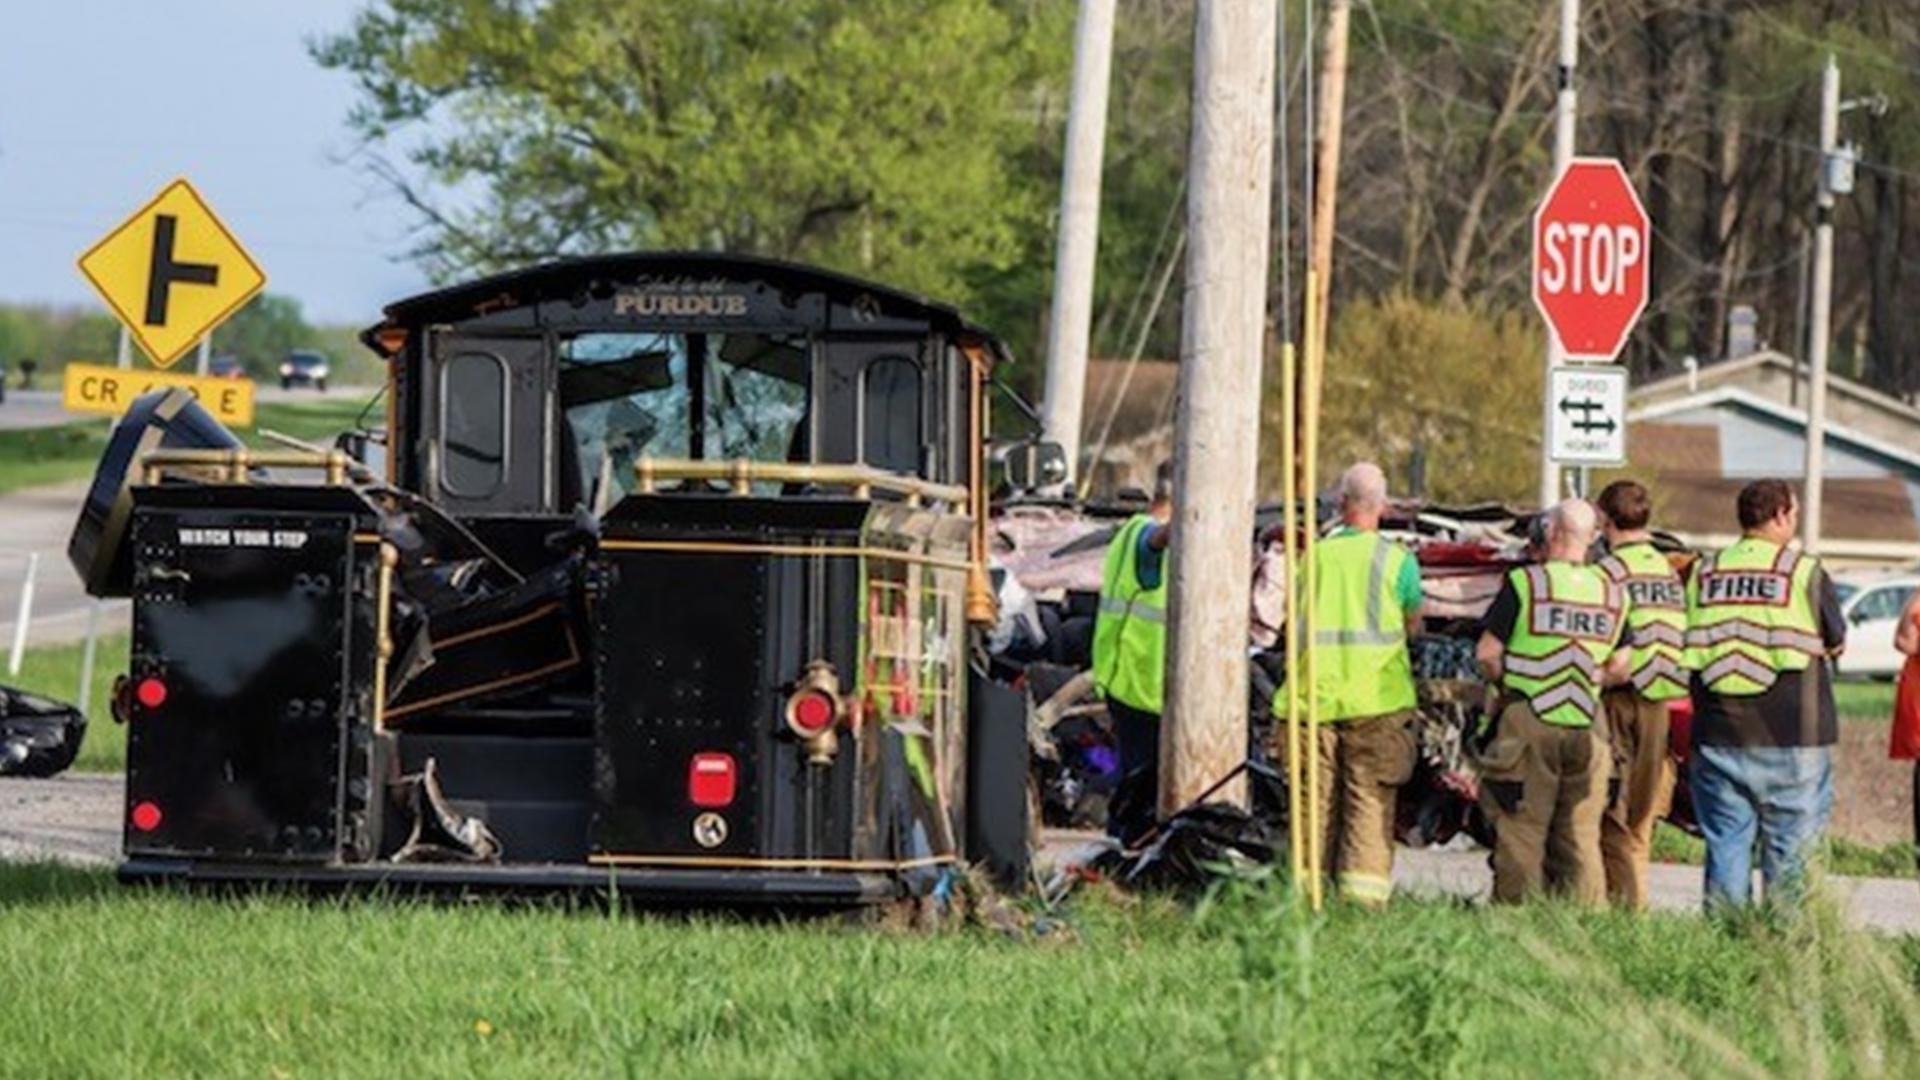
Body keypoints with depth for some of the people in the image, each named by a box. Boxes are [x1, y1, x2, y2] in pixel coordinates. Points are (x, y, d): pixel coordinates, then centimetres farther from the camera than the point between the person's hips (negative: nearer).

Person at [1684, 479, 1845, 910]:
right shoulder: (1804, 572, -5)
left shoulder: (1704, 573, 5)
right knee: (1791, 849, 2)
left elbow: (1686, 653, 8)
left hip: (1718, 739, 3)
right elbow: (1836, 643, 5)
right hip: (1791, 739, -3)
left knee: (1726, 845, 7)